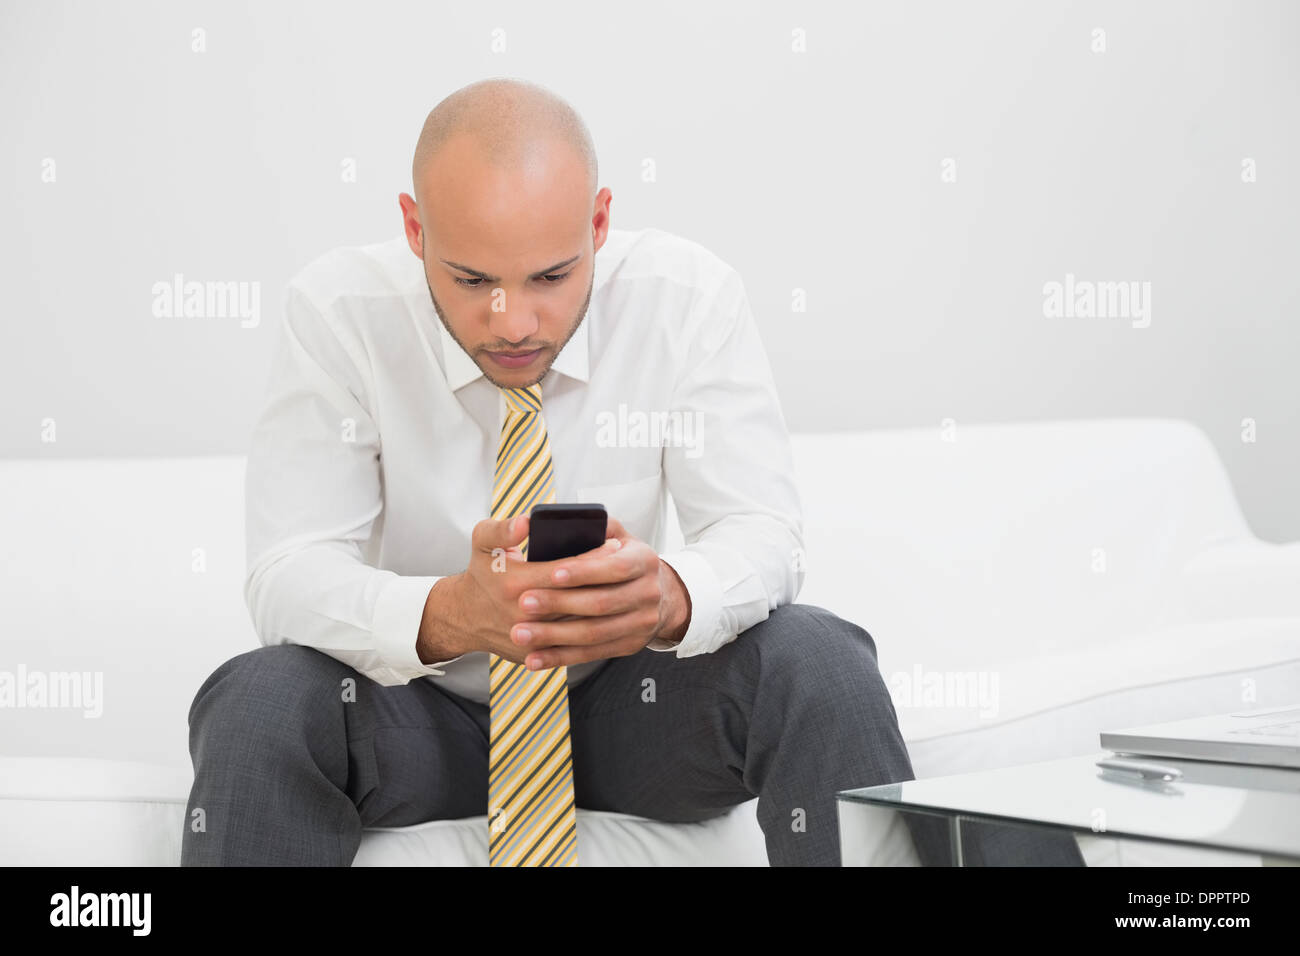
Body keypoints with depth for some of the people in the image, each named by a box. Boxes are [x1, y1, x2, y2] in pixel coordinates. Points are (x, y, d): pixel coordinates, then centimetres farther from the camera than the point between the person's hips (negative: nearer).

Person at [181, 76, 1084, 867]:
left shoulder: (688, 296, -15)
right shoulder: (338, 312, -17)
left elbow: (763, 533, -18)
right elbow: (289, 576, -22)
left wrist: (669, 595, -44)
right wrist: (449, 614, -45)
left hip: (629, 703, 1)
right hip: (419, 717, -1)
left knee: (818, 661, -27)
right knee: (261, 698, -32)